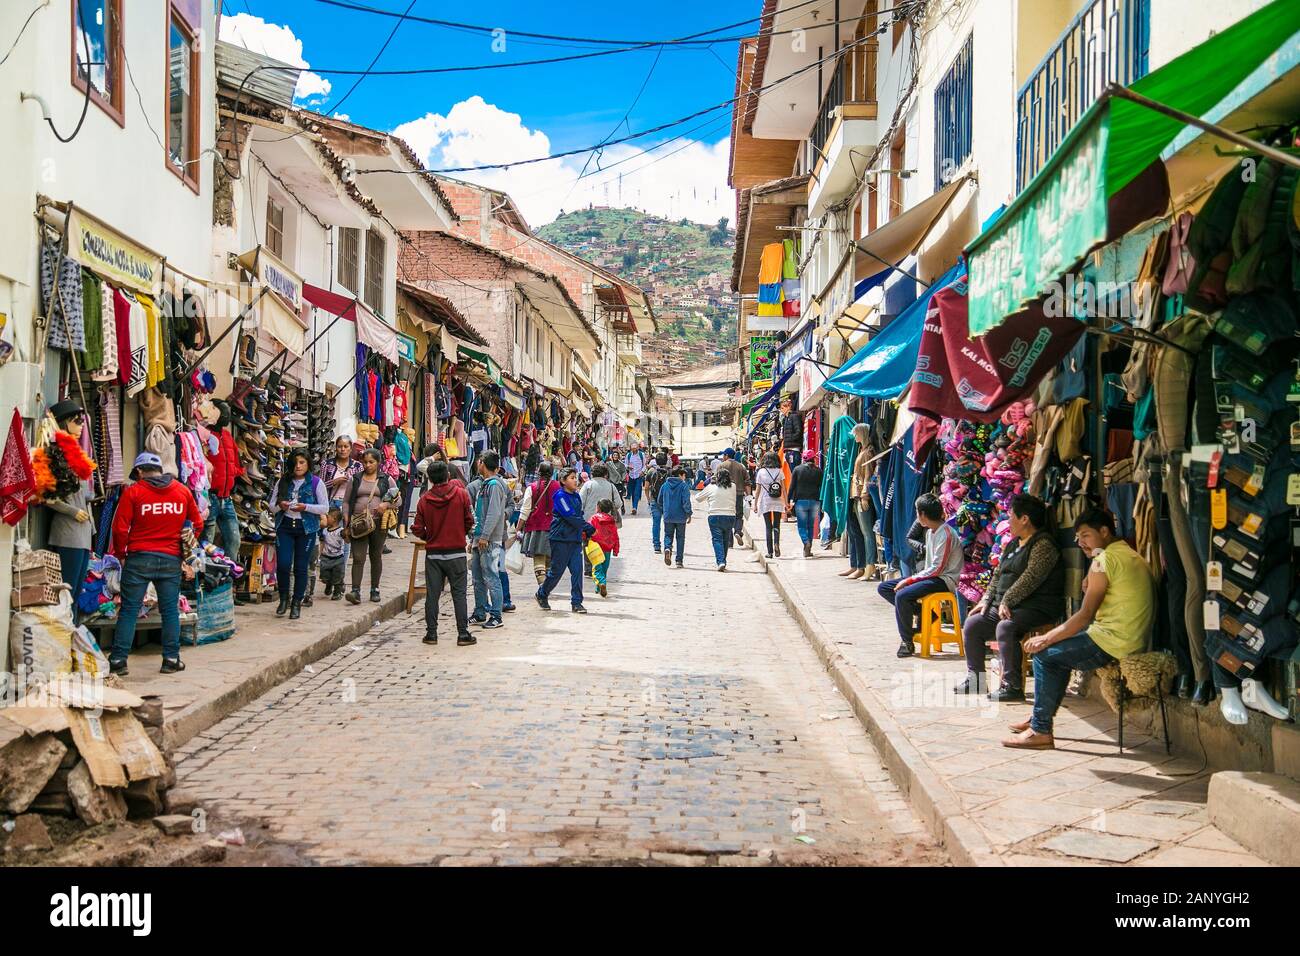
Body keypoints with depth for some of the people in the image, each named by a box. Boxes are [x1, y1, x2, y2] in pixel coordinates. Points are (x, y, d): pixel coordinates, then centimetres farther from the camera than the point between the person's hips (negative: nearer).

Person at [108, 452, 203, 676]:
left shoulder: (133, 492, -4)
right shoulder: (183, 491, 6)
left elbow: (120, 528, -6)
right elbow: (197, 524, 12)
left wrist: (121, 555, 8)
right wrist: (185, 550, 22)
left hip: (139, 558, -2)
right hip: (171, 559, 2)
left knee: (129, 610, 3)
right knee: (170, 610, 9)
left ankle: (118, 660, 3)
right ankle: (171, 659, 11)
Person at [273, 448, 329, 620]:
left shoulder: (316, 483, -1)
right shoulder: (282, 482, 8)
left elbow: (325, 508, -3)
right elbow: (272, 505, 12)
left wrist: (305, 507, -16)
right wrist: (280, 505, -11)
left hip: (306, 528, -2)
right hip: (284, 526, 2)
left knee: (300, 567, 2)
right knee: (282, 564, -7)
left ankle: (297, 603, 15)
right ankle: (284, 599, 15)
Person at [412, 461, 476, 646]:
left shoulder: (424, 500, -3)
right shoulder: (461, 494, -6)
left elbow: (418, 530, -3)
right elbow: (469, 521, -2)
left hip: (433, 553, 1)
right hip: (456, 552, -1)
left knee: (432, 594, 8)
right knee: (459, 593, 3)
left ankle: (431, 633, 10)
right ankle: (463, 633, 1)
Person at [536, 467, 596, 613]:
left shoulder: (576, 496, 14)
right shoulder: (560, 496, -11)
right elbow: (570, 517, -17)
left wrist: (585, 530, 4)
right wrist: (588, 527, -12)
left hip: (575, 539, 7)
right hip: (561, 539, -7)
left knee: (577, 570, -1)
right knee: (557, 571, 2)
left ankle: (576, 603, 2)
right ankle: (541, 595, 24)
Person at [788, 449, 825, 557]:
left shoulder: (797, 470, 1)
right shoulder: (818, 471, 4)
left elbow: (792, 486, -1)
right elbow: (821, 487, 5)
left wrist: (789, 500, 4)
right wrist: (822, 503, 9)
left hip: (800, 501, -2)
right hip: (814, 502, 2)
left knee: (802, 525, 3)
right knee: (811, 526, 10)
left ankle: (806, 542, -22)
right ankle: (808, 549, 9)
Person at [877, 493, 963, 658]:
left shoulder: (945, 534, -18)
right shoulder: (930, 531, 13)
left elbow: (937, 569, -20)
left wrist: (910, 580, -17)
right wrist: (911, 579, 3)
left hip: (944, 580, -10)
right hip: (931, 576, 10)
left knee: (902, 595, -32)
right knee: (884, 588, 2)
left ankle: (907, 642, -17)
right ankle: (922, 613, -4)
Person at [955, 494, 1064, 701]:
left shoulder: (1043, 544, -12)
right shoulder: (1013, 544, 19)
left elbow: (1030, 578, -22)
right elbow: (998, 575, 21)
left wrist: (1006, 602, -24)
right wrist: (986, 600, 8)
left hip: (1036, 608, -10)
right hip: (1005, 606, 10)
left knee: (1005, 628, -34)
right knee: (972, 624, -3)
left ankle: (1013, 686, -28)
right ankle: (975, 680, 4)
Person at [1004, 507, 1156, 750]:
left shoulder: (1105, 559, -13)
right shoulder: (1131, 555, 17)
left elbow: (1085, 616, -15)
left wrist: (1046, 639, -7)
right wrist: (1091, 591, 5)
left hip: (1113, 643, -10)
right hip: (1134, 640, 10)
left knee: (1045, 655, -4)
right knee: (1060, 650, 23)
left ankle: (1041, 731, 0)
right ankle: (1040, 718, 27)